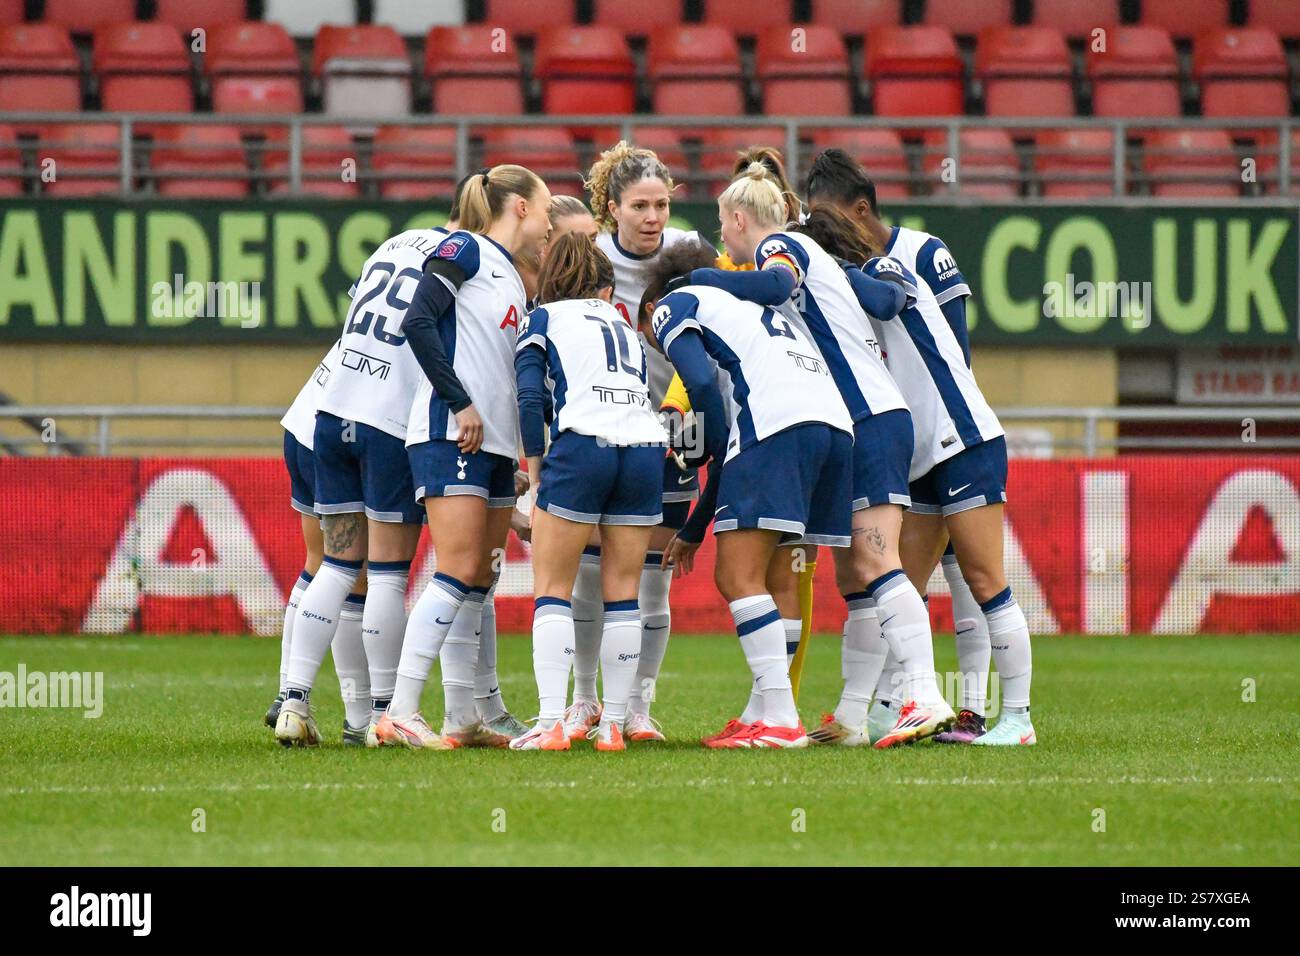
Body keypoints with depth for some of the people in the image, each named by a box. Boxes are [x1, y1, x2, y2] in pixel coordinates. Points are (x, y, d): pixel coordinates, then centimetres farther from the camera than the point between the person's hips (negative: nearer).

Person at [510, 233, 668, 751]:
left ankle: (551, 723, -9)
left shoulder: (542, 319, 16)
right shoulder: (625, 327, 29)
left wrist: (536, 467, 6)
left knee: (551, 588, 2)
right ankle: (612, 724, 7)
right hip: (646, 448, 4)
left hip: (582, 446, -4)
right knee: (622, 591, 10)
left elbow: (530, 396, 2)